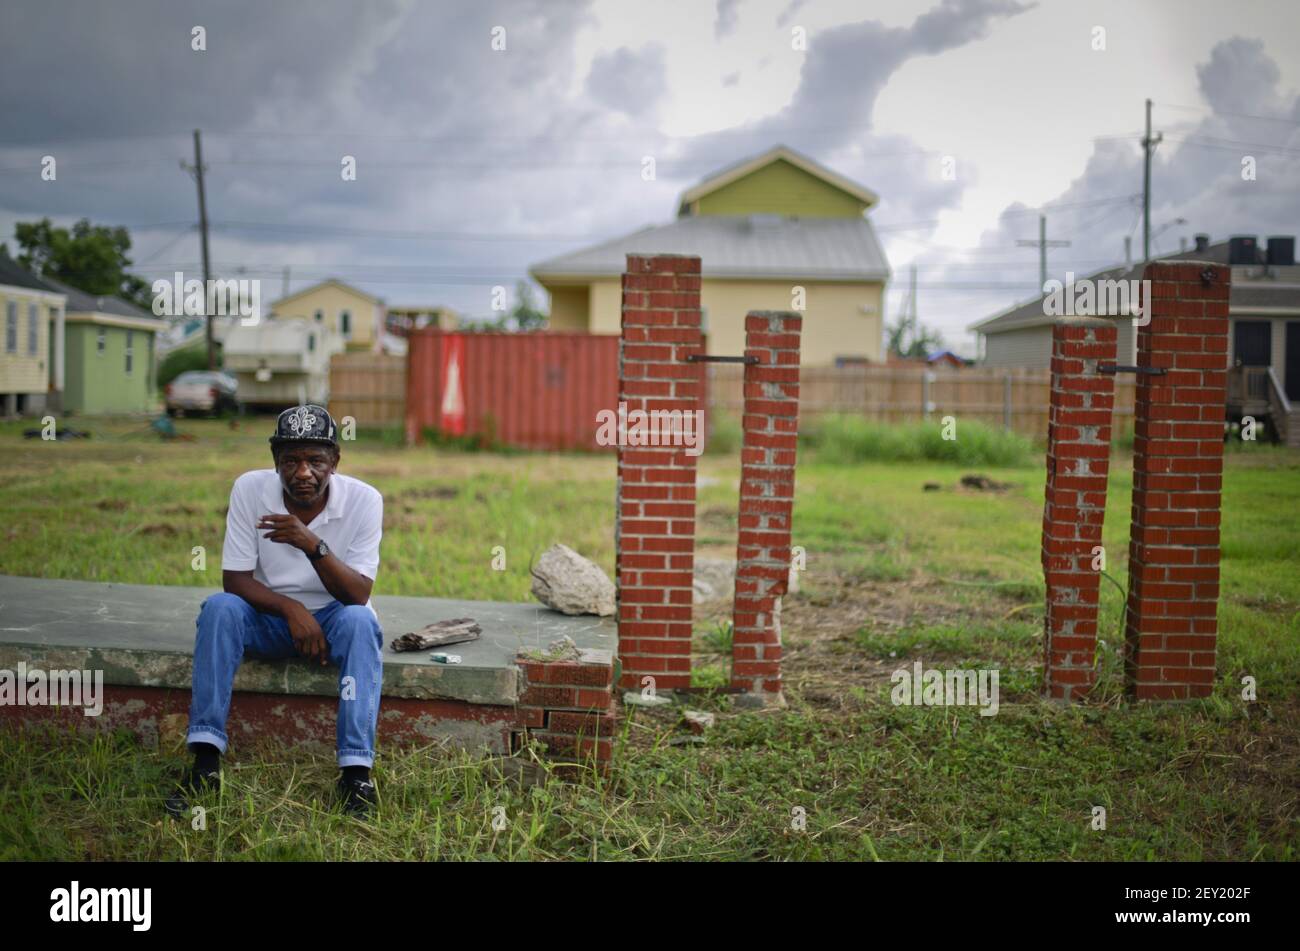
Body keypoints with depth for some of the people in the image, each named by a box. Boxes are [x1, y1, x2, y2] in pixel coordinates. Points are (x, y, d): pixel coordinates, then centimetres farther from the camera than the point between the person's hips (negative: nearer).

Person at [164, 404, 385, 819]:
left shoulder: (364, 500, -16)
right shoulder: (250, 489, -13)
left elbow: (358, 594, -21)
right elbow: (235, 579, -12)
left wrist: (314, 546, -37)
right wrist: (291, 609, -29)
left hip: (332, 617, -1)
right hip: (268, 615, 1)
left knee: (360, 621, -33)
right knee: (219, 608, -28)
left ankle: (356, 770, -34)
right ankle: (206, 761, -29)